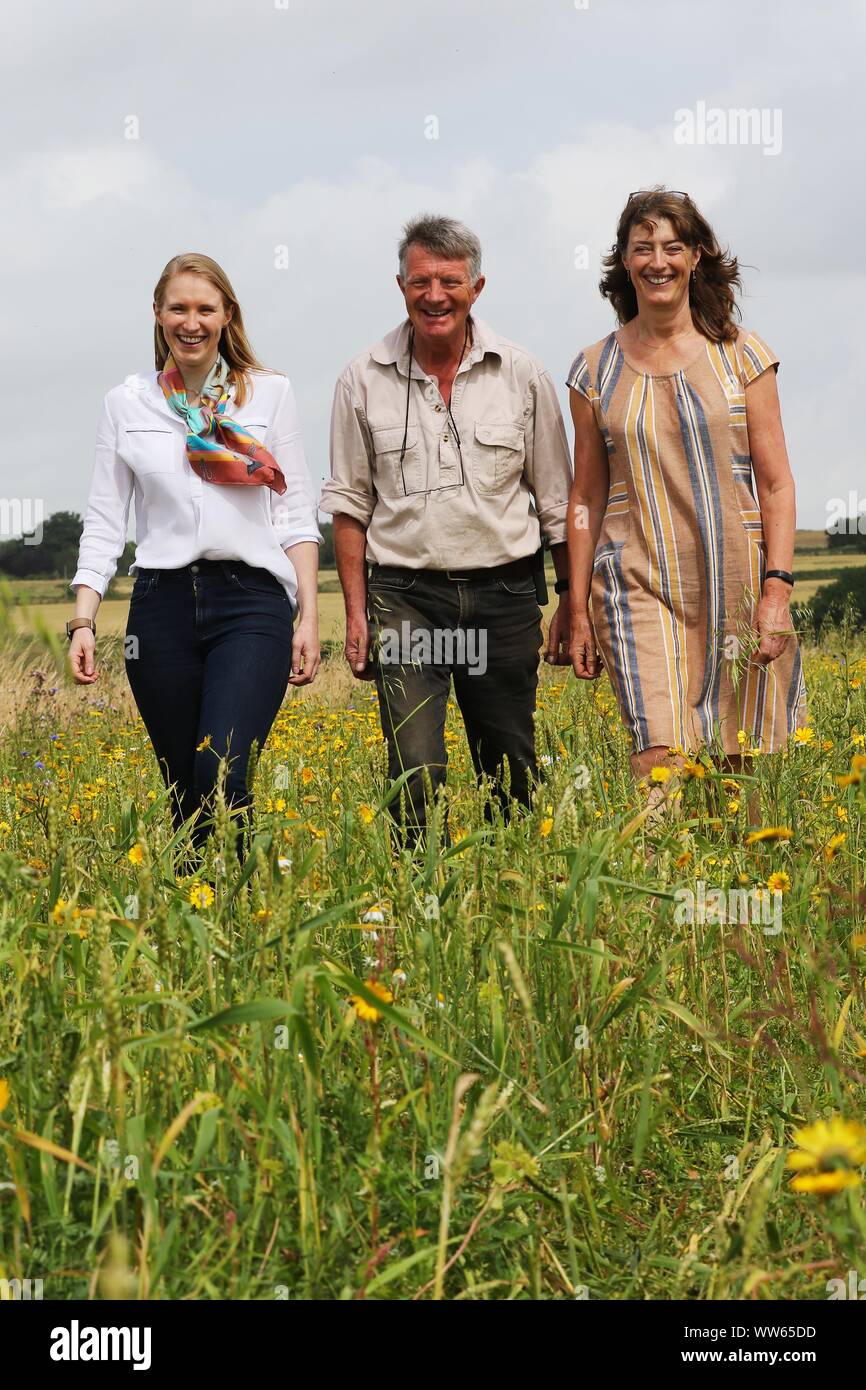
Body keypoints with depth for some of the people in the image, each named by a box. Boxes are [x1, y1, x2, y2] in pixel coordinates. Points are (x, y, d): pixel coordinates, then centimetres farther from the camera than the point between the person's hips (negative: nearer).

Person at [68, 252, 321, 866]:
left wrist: (308, 615, -1)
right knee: (184, 793, 5)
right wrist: (83, 619, -1)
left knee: (222, 776, -19)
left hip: (252, 603, -2)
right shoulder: (127, 402, 10)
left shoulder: (271, 392, 7)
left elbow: (297, 513, 7)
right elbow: (105, 520, 10)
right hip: (163, 605, 2)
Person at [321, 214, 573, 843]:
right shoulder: (364, 380, 1)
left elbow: (557, 500, 7)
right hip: (406, 596, -1)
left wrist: (573, 604, 6)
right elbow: (350, 505, 6)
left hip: (503, 591, 1)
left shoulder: (522, 375, 1)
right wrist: (356, 614, 2)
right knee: (416, 771, -13)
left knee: (513, 772, 9)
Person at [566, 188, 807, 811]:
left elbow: (776, 484, 2)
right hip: (642, 589, 0)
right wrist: (578, 613, 9)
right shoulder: (596, 370, 7)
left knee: (735, 769, 4)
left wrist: (777, 590, -8)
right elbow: (587, 497, 11)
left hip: (735, 590, 0)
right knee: (661, 764, -16)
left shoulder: (741, 354, 4)